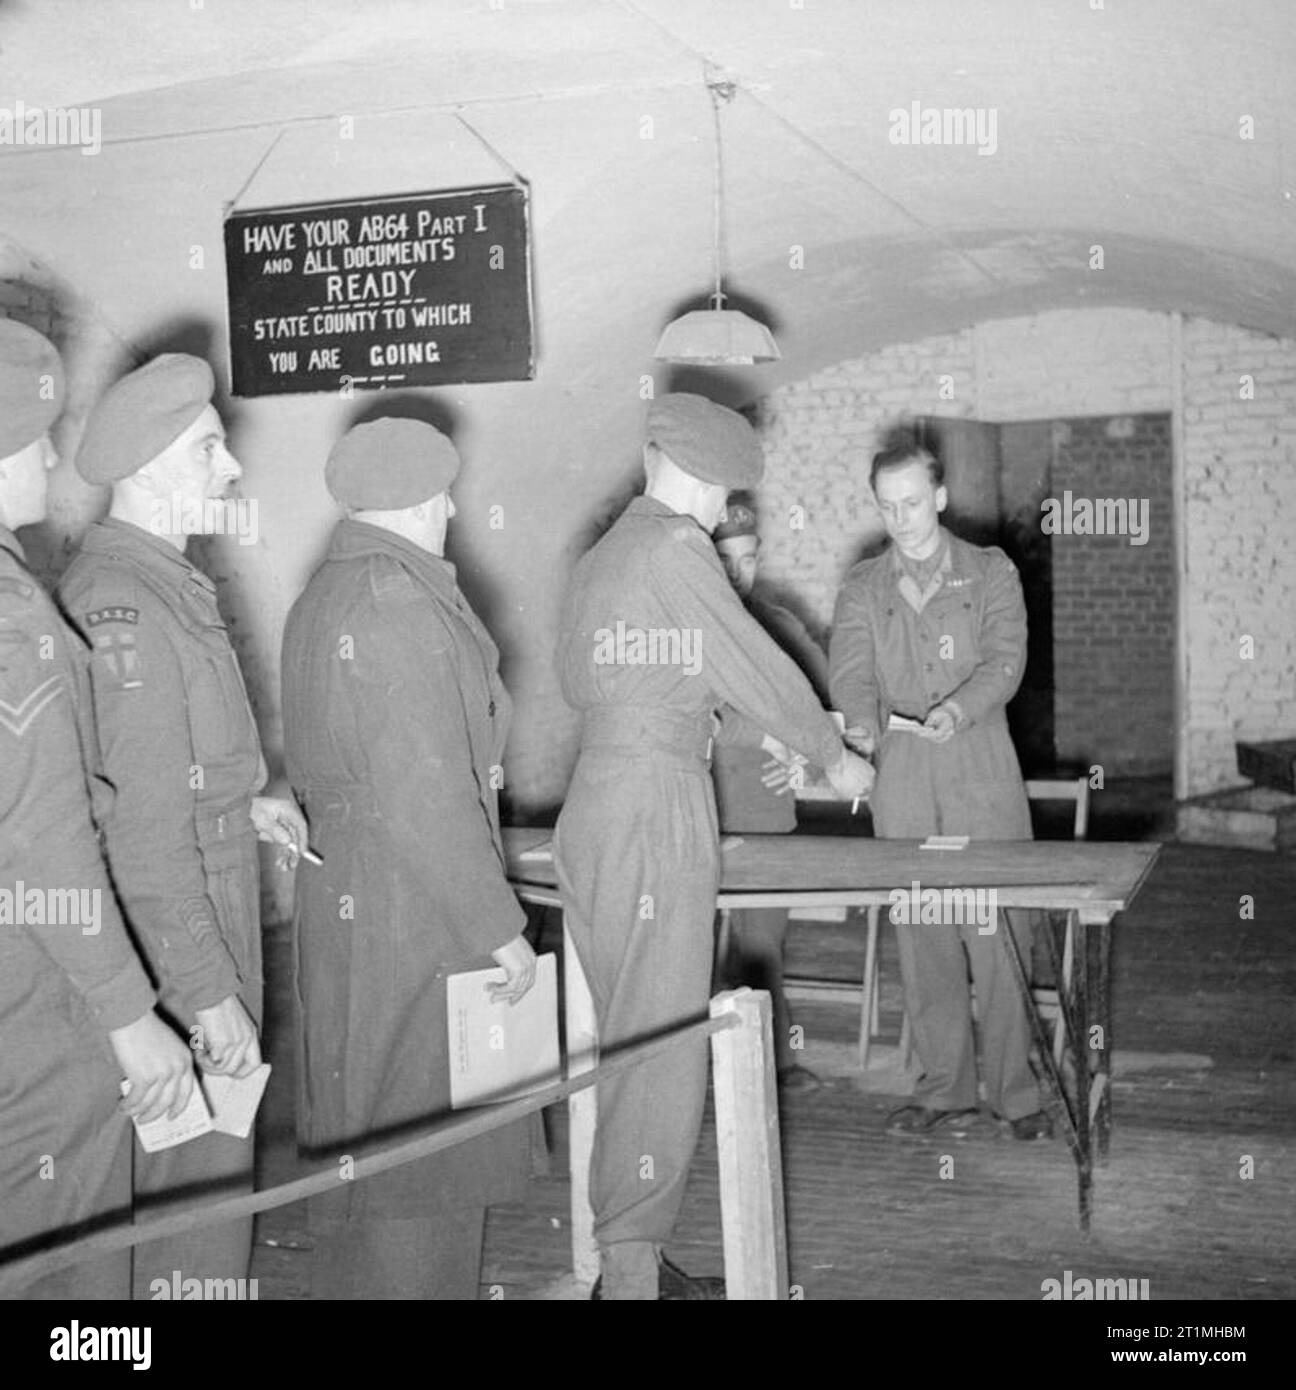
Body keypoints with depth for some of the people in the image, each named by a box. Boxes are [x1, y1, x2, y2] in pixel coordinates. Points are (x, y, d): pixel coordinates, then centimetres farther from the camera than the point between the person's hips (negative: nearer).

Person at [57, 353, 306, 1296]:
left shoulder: (165, 581, 12)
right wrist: (209, 994, -22)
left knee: (204, 1166, 18)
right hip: (175, 942, -10)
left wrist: (240, 804, 12)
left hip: (209, 920, 10)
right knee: (193, 1184, 0)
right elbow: (143, 835, -23)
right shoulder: (123, 606, -20)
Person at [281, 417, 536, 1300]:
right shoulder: (402, 606, -18)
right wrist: (499, 928, -17)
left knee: (365, 1141, 19)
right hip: (412, 913, -10)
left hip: (342, 892, 10)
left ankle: (357, 1278, 31)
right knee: (422, 1151, 0)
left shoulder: (324, 597, 12)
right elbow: (425, 796, -22)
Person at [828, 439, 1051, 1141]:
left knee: (998, 936, -5)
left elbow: (1004, 658, -5)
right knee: (922, 941, 5)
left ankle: (1015, 1091, 6)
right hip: (900, 779, 2)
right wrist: (863, 724, -23)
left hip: (982, 774, -2)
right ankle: (946, 1089, 15)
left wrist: (958, 708, -25)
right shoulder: (862, 587, 12)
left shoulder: (990, 572, 7)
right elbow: (850, 669, -1)